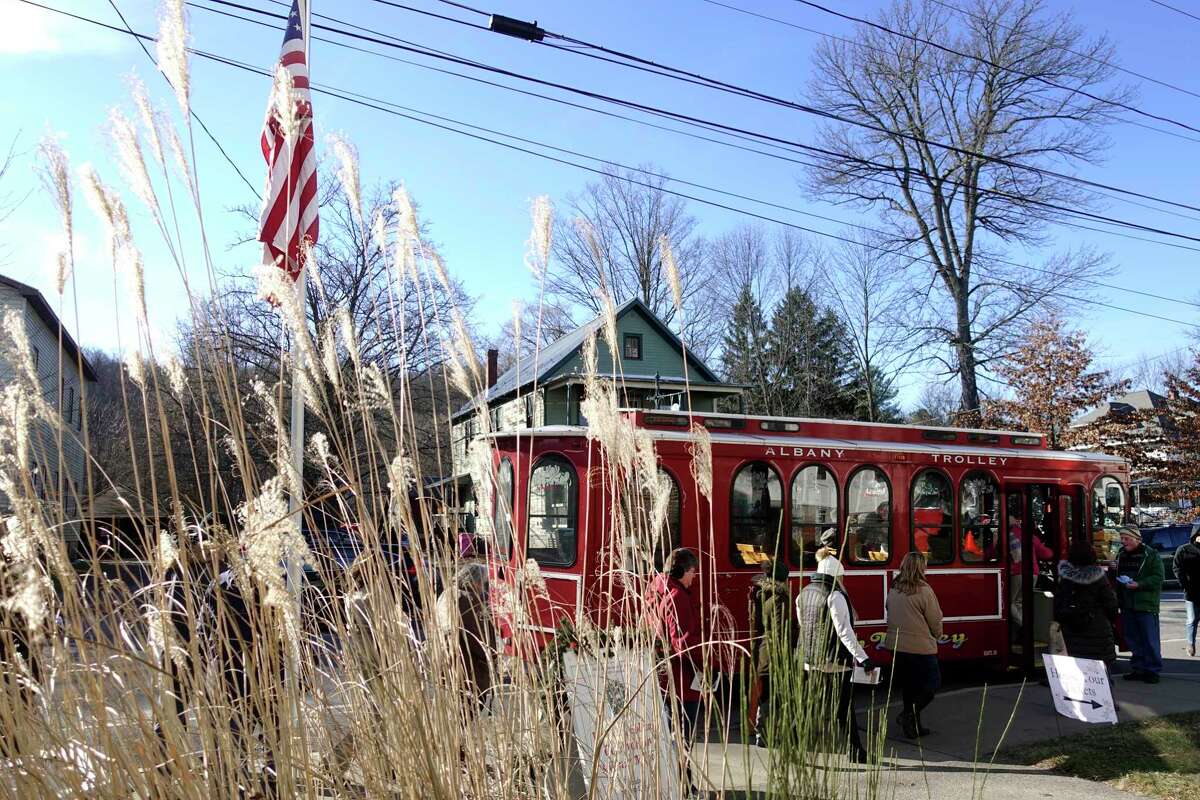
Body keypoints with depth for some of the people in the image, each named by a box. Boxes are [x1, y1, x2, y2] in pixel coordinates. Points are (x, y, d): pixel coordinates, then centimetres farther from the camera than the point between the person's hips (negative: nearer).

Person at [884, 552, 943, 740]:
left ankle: (913, 724, 24)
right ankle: (910, 714, -6)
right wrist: (937, 636, 11)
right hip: (921, 646, -6)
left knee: (908, 684, 18)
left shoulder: (893, 590, 3)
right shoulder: (924, 590, -16)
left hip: (896, 645, 7)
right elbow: (935, 620, -8)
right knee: (933, 682, 8)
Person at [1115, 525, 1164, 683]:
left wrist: (1139, 584, -21)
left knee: (1150, 639, -1)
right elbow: (1116, 576, 24)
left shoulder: (1151, 555, -6)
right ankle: (1138, 668, 21)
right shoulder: (1121, 555, 13)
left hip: (1146, 605, -6)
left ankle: (1152, 669, 8)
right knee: (1133, 639, 11)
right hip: (1127, 605, 6)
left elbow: (1157, 578, -13)